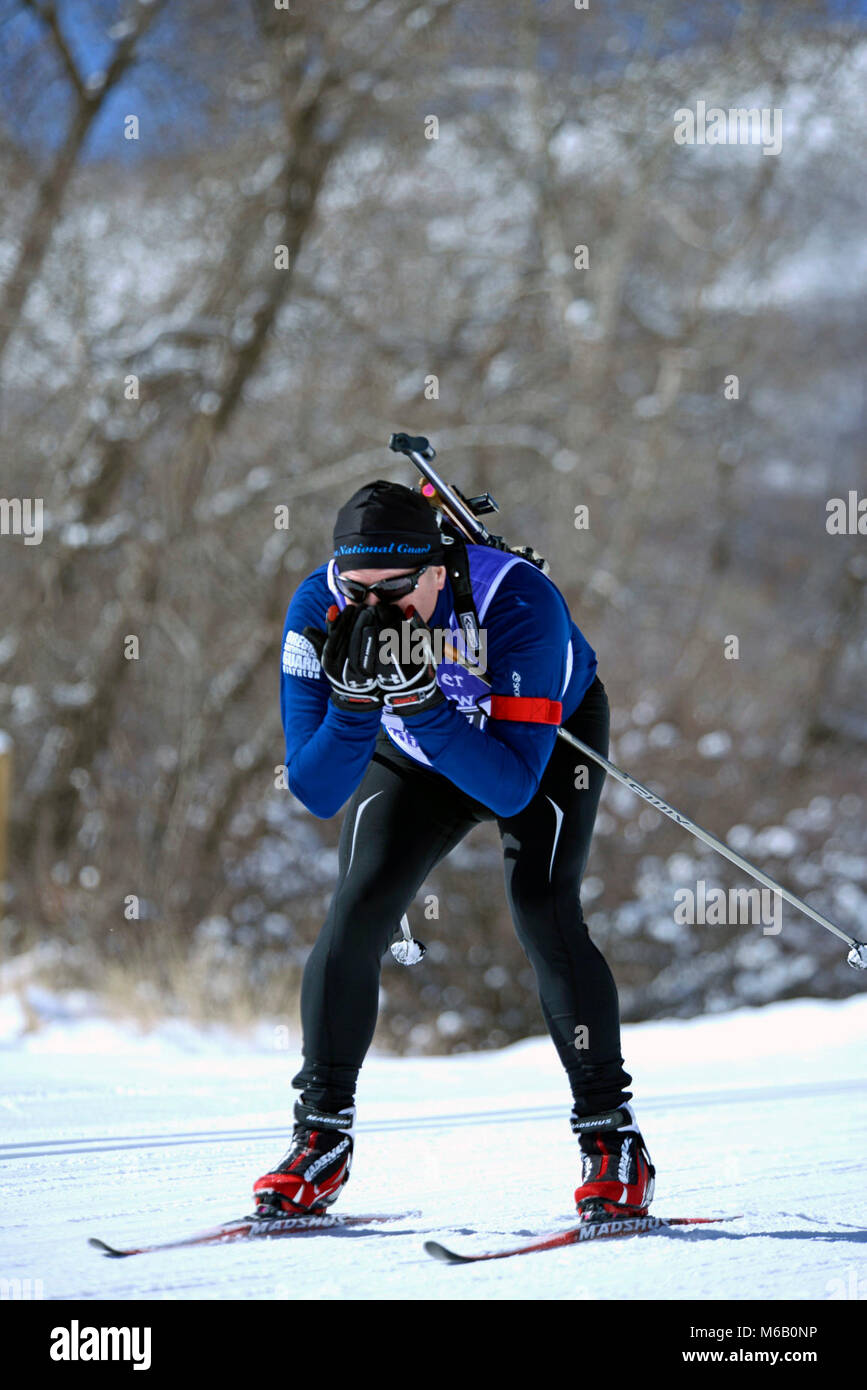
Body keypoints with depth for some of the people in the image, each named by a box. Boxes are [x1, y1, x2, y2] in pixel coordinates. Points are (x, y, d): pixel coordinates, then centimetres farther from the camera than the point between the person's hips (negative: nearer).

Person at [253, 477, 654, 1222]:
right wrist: (355, 698, -47)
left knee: (543, 912, -21)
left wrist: (418, 699, -53)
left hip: (549, 736, -3)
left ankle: (612, 1140, -9)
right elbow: (316, 791, -30)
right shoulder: (319, 613, -31)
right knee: (355, 915, -12)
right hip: (411, 753, 3)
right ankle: (322, 1138, 2)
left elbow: (512, 786, -42)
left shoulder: (519, 603, -41)